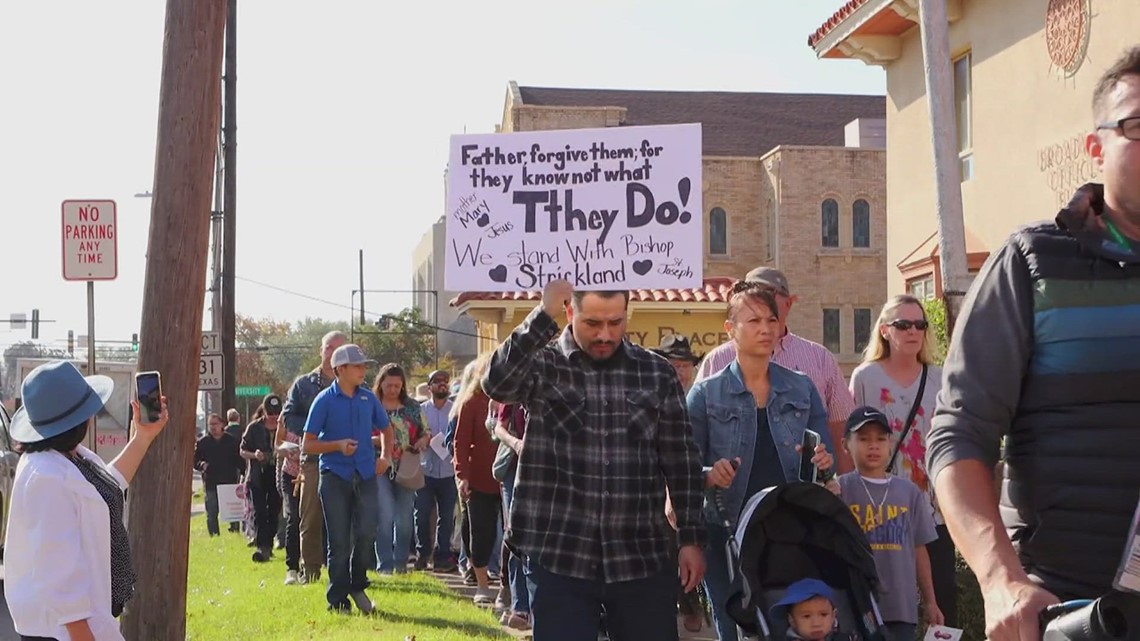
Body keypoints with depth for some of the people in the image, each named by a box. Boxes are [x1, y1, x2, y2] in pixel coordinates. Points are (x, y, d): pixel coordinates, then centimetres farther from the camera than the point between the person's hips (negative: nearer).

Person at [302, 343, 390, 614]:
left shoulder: (368, 398, 7)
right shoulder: (325, 400, -4)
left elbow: (385, 429, 24)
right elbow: (307, 445, -4)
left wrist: (385, 455, 8)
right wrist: (338, 445, -17)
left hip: (365, 476, 3)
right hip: (335, 477, -3)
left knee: (366, 533, -6)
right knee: (339, 541, 1)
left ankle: (357, 586, 18)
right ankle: (338, 600, 12)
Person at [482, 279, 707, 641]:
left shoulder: (657, 374, 6)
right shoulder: (542, 366, -1)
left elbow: (682, 462, 9)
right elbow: (497, 383, -23)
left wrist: (691, 538, 5)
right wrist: (544, 313, -28)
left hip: (644, 559, 2)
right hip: (558, 559, -2)